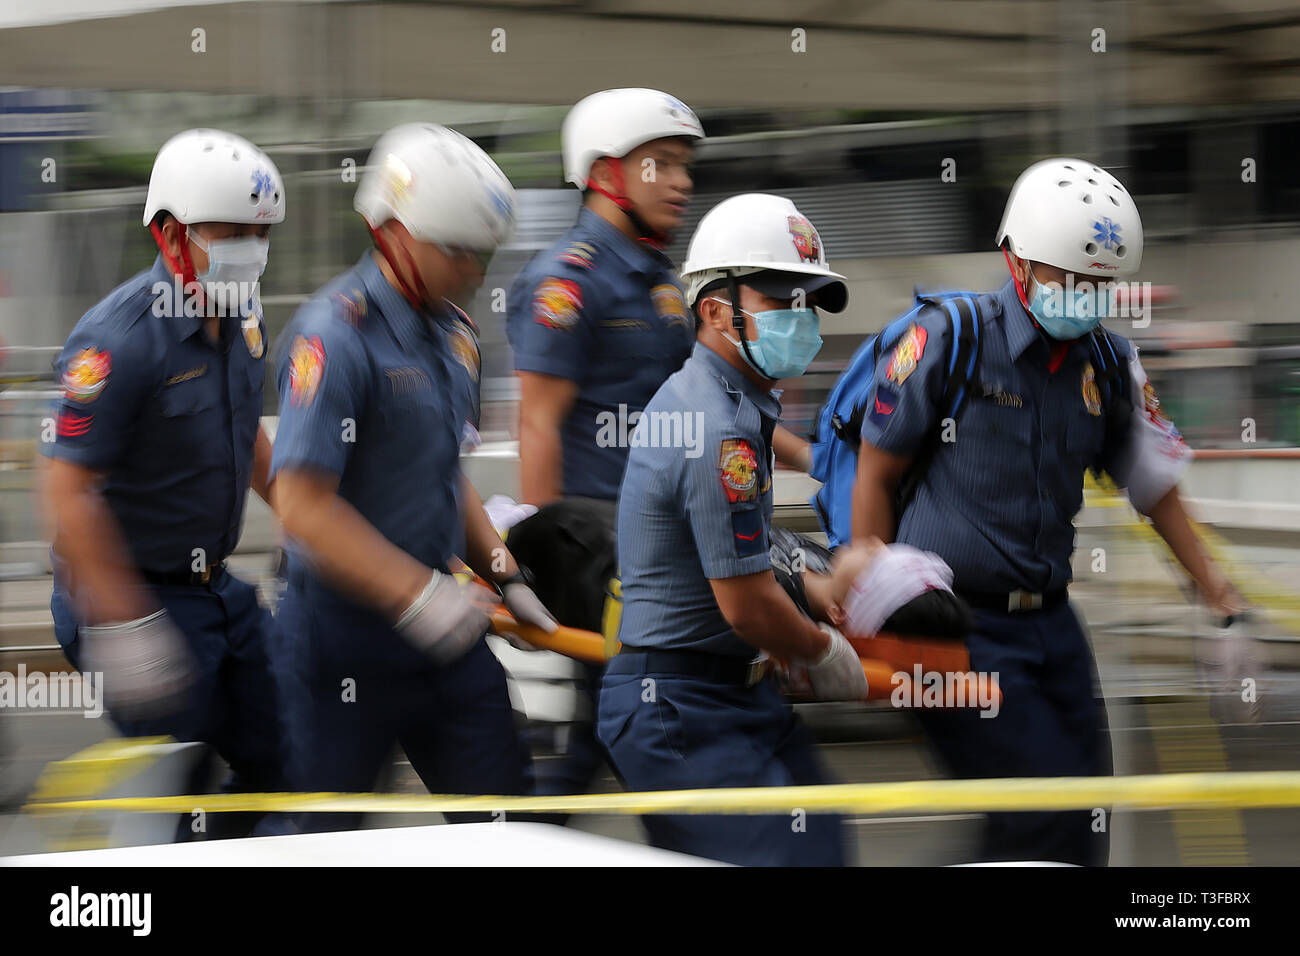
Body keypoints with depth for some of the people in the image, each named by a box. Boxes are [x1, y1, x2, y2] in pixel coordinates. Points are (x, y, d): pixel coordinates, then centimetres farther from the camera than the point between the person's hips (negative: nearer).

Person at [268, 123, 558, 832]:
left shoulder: (451, 330, 9)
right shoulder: (336, 335, -19)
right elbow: (303, 507, -23)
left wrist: (505, 577, 12)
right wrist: (418, 596, -24)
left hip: (438, 622, 8)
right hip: (345, 633, -8)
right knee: (323, 834, 4)